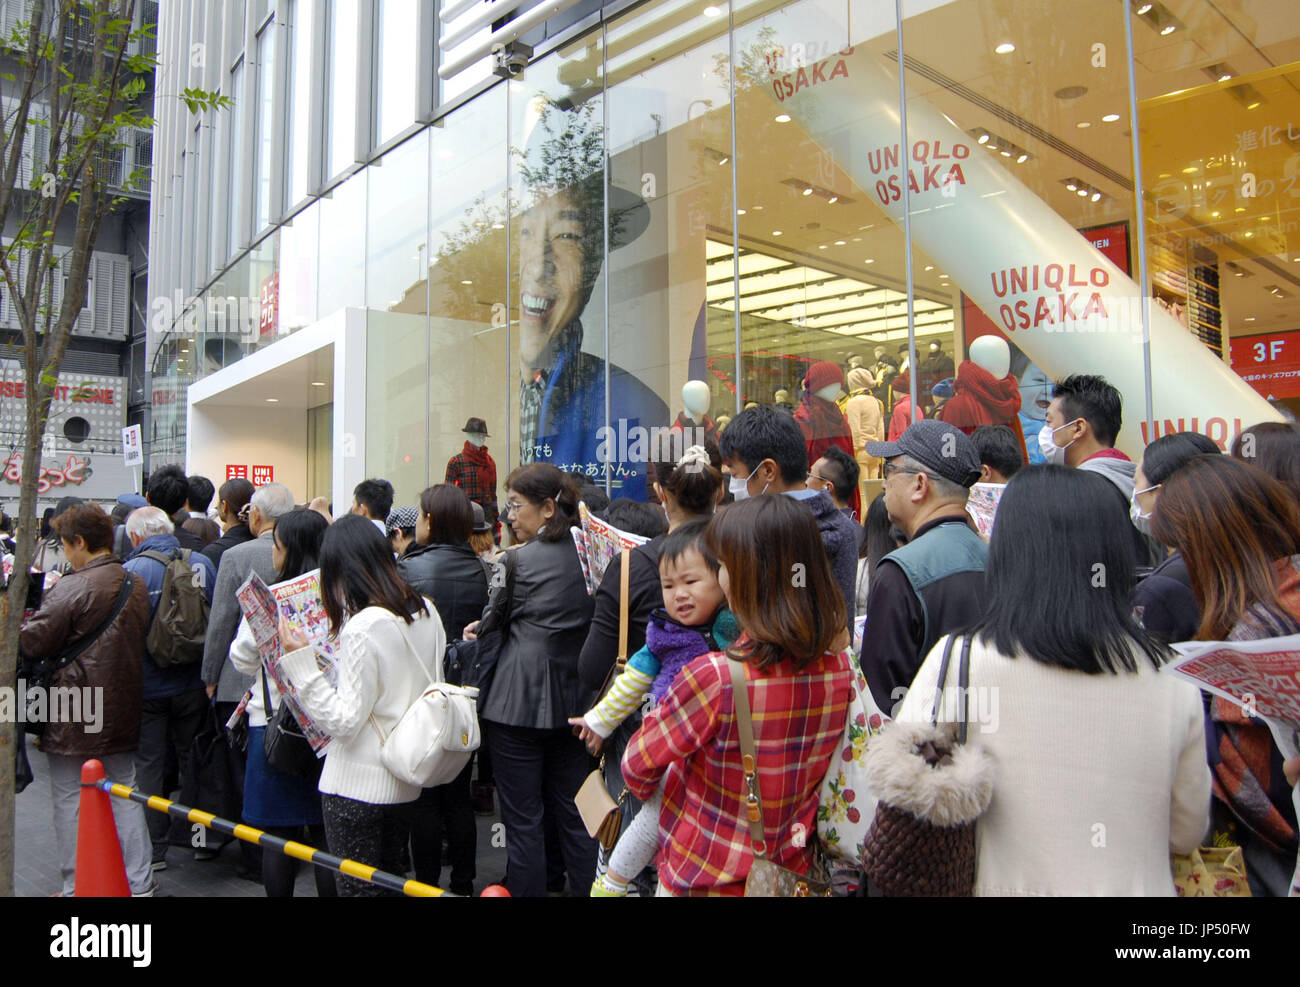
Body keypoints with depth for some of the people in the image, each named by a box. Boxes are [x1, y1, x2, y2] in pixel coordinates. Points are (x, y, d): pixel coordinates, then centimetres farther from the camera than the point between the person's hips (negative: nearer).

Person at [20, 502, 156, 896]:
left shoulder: (71, 588, -18)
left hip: (73, 717, -7)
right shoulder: (136, 584, 5)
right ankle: (139, 883, 18)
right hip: (122, 710, 7)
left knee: (70, 800, 7)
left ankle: (75, 886, 16)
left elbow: (32, 643, -15)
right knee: (125, 795, 13)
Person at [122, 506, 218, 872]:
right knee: (193, 759, 17)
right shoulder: (201, 563, -4)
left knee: (148, 765, 9)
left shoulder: (130, 572, -14)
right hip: (193, 685, 3)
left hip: (147, 687, -3)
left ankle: (154, 847, 16)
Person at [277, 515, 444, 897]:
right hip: (407, 780, 8)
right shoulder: (426, 611, 2)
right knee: (391, 883, 21)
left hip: (358, 786, -8)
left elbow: (344, 722, -21)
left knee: (357, 887, 7)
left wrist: (300, 662, -21)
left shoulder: (362, 628, -22)